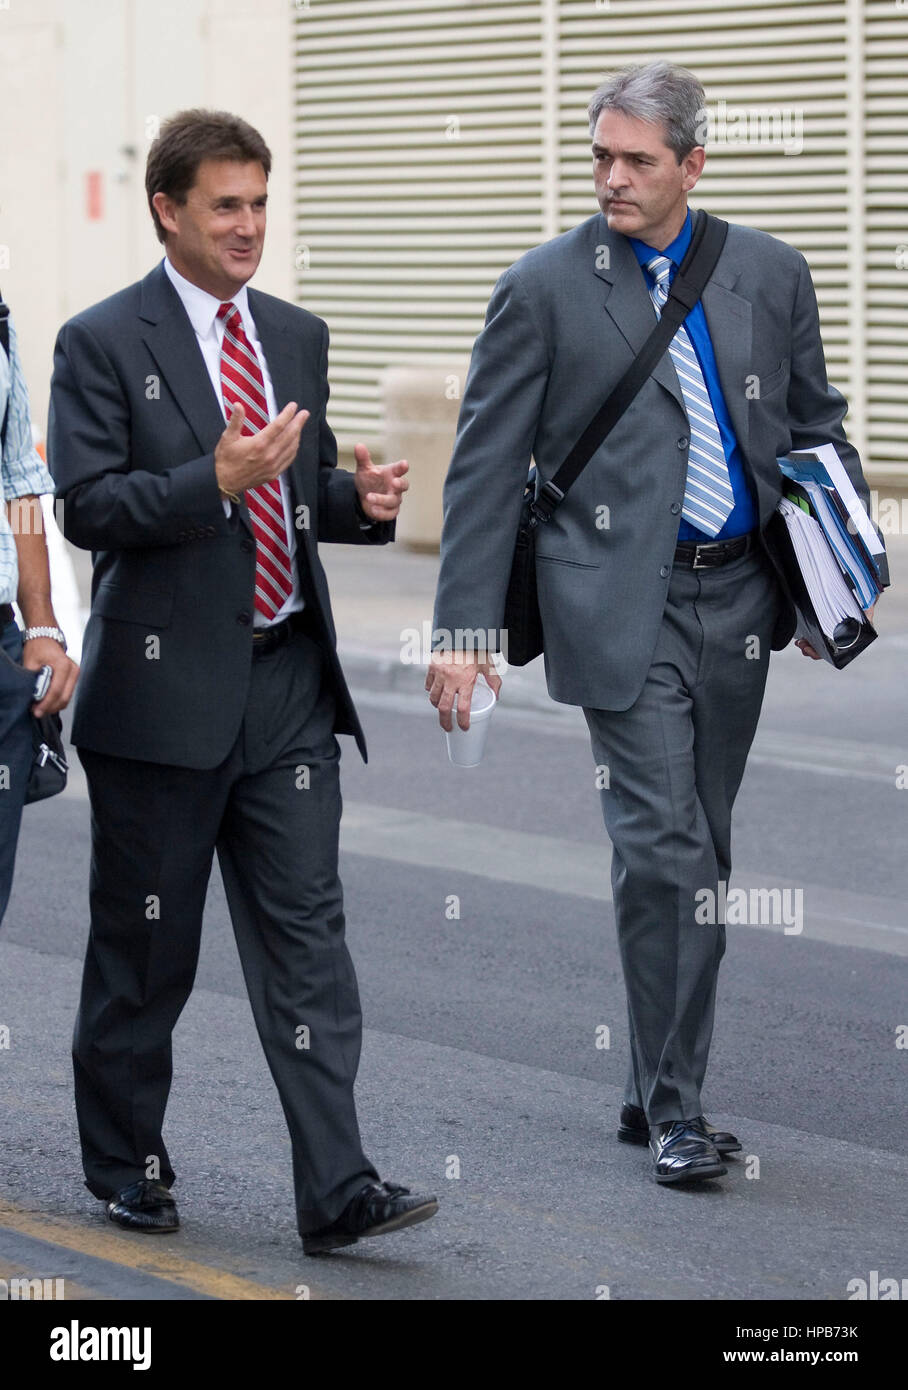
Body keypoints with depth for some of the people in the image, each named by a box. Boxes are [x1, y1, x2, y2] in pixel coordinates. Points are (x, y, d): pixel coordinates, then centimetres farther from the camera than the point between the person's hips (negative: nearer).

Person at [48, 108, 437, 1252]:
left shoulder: (296, 337, 14)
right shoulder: (103, 342, -5)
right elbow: (87, 507, -12)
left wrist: (360, 498, 0)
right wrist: (214, 481, -24)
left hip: (288, 683, 4)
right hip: (165, 686, -4)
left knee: (306, 930, -2)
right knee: (145, 947, 7)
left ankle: (337, 1190, -5)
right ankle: (126, 1168, 24)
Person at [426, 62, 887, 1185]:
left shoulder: (769, 272, 7)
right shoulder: (545, 289, -3)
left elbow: (814, 424, 19)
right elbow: (486, 470, -3)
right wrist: (464, 628, -10)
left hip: (736, 597, 4)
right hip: (622, 602, -4)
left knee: (699, 854, 10)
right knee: (662, 848, -11)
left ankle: (656, 1092, 23)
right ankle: (674, 1110, -2)